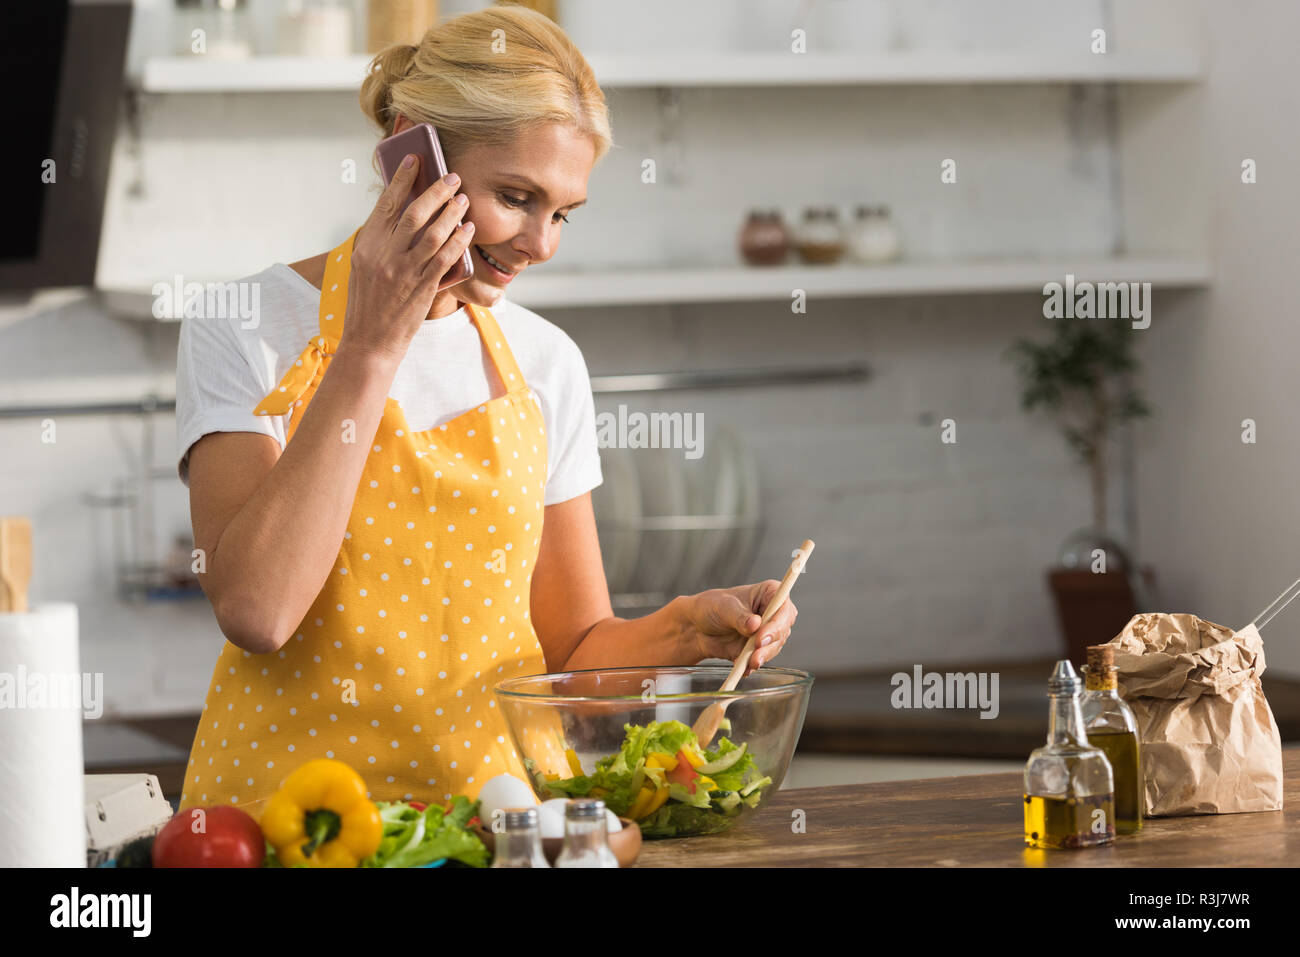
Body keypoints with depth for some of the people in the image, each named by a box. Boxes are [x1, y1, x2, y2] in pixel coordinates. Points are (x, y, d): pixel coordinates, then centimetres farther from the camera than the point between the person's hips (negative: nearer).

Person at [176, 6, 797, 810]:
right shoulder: (247, 334, -4)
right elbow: (256, 612, -18)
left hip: (493, 802, 3)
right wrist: (370, 350, -15)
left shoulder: (544, 363, 9)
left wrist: (684, 629, -6)